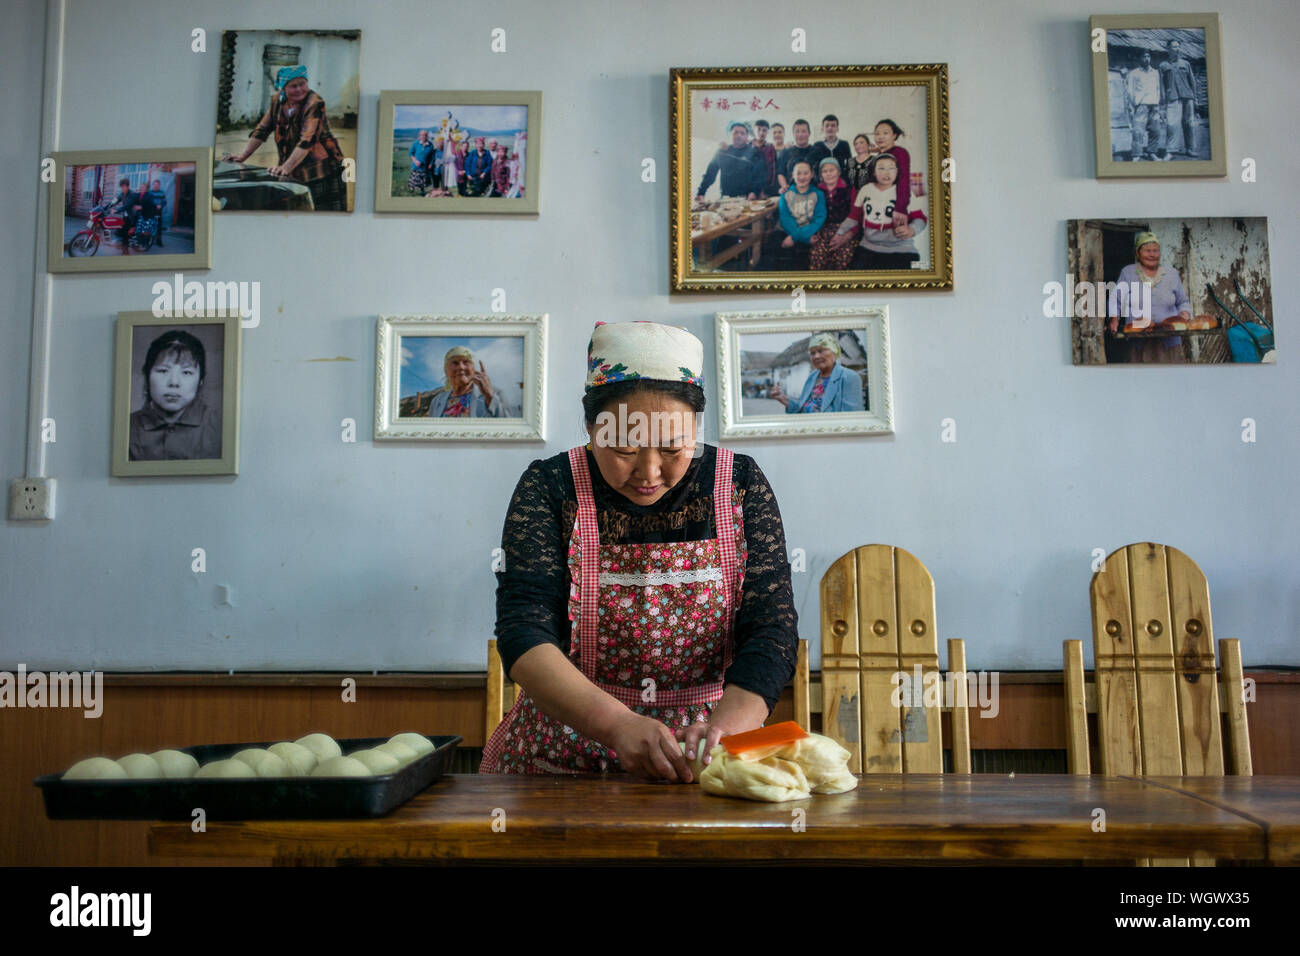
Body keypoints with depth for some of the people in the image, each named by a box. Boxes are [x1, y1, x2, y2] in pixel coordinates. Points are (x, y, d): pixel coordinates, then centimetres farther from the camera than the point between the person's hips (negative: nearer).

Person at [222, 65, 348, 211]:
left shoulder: (315, 103, -15)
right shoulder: (277, 102, 4)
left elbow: (307, 140, -27)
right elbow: (261, 131, 9)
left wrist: (287, 167, -37)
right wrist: (242, 157, -1)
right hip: (296, 175, 6)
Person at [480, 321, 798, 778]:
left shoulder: (740, 485, 0)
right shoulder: (550, 489, -4)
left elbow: (771, 629, -7)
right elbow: (523, 634, -13)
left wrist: (724, 727, -26)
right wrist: (618, 725, -29)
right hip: (564, 758, -3)